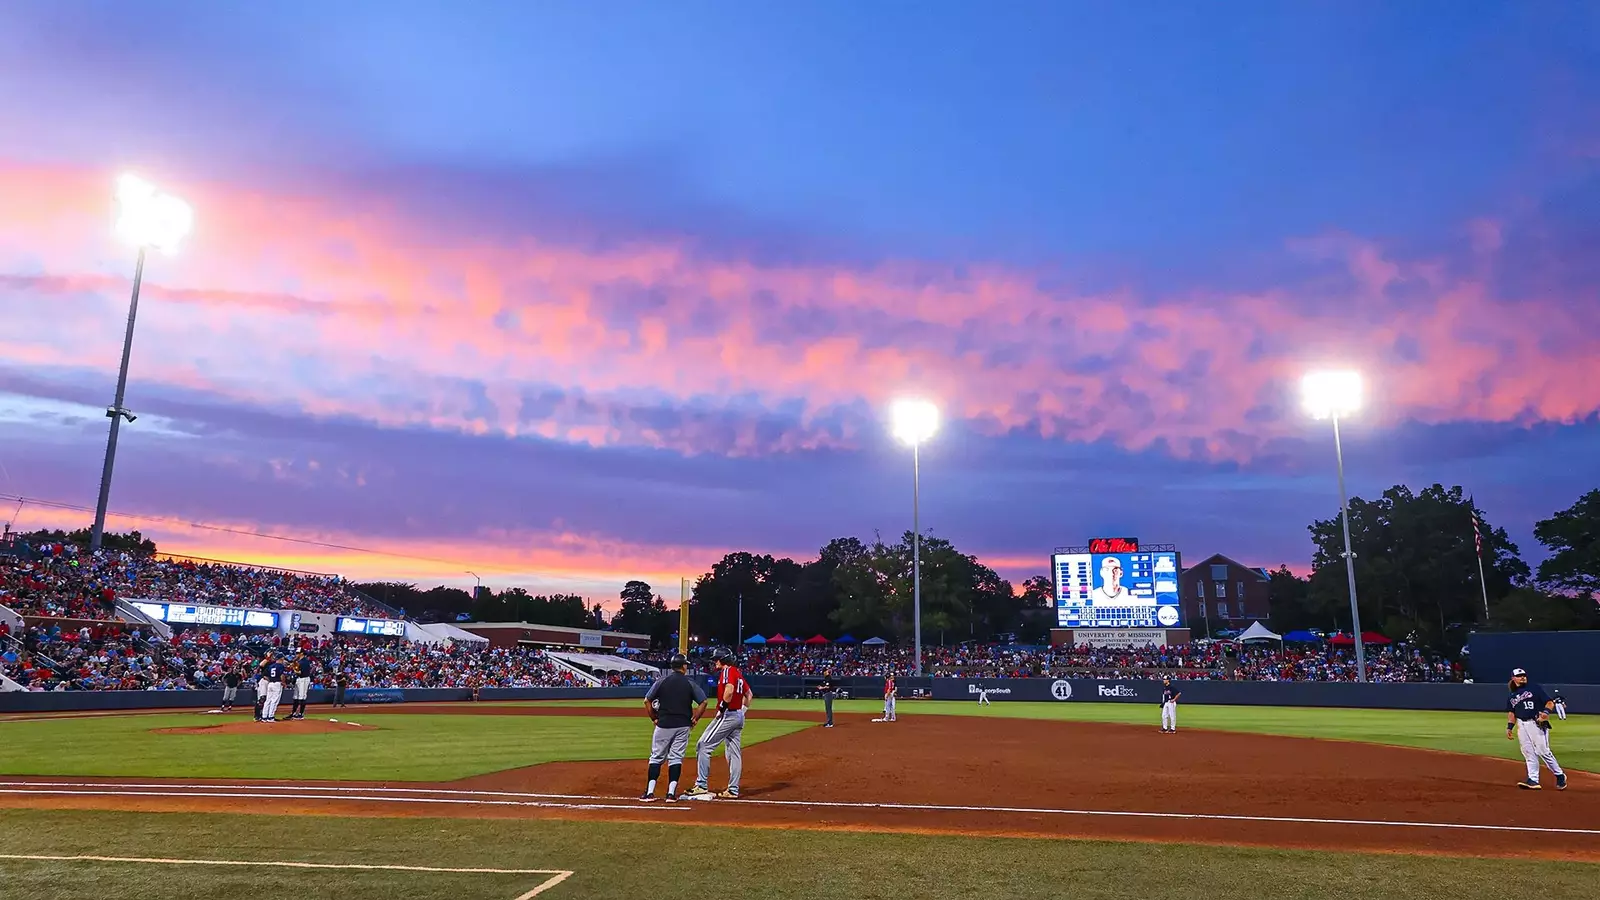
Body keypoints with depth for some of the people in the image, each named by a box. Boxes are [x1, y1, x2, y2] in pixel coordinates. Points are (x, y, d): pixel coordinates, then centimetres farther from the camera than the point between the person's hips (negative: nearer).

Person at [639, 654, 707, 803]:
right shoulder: (690, 683, 0)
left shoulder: (662, 680, 0)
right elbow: (703, 702, -5)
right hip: (683, 725, 0)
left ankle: (650, 792, 2)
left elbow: (647, 701, -1)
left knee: (656, 757, 8)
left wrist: (654, 718, 9)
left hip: (663, 724, 0)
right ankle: (671, 793, 2)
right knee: (676, 758, 7)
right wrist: (695, 719, 5)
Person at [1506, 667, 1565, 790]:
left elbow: (1550, 702, -3)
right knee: (1528, 753, 3)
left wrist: (1546, 711, -23)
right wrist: (1509, 727, 10)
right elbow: (1511, 712, 20)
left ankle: (1560, 776, 9)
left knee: (1543, 751, -8)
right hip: (1521, 725, 5)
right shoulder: (1511, 696, 16)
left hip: (1536, 723, -5)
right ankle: (1533, 780, 4)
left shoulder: (1534, 688, 3)